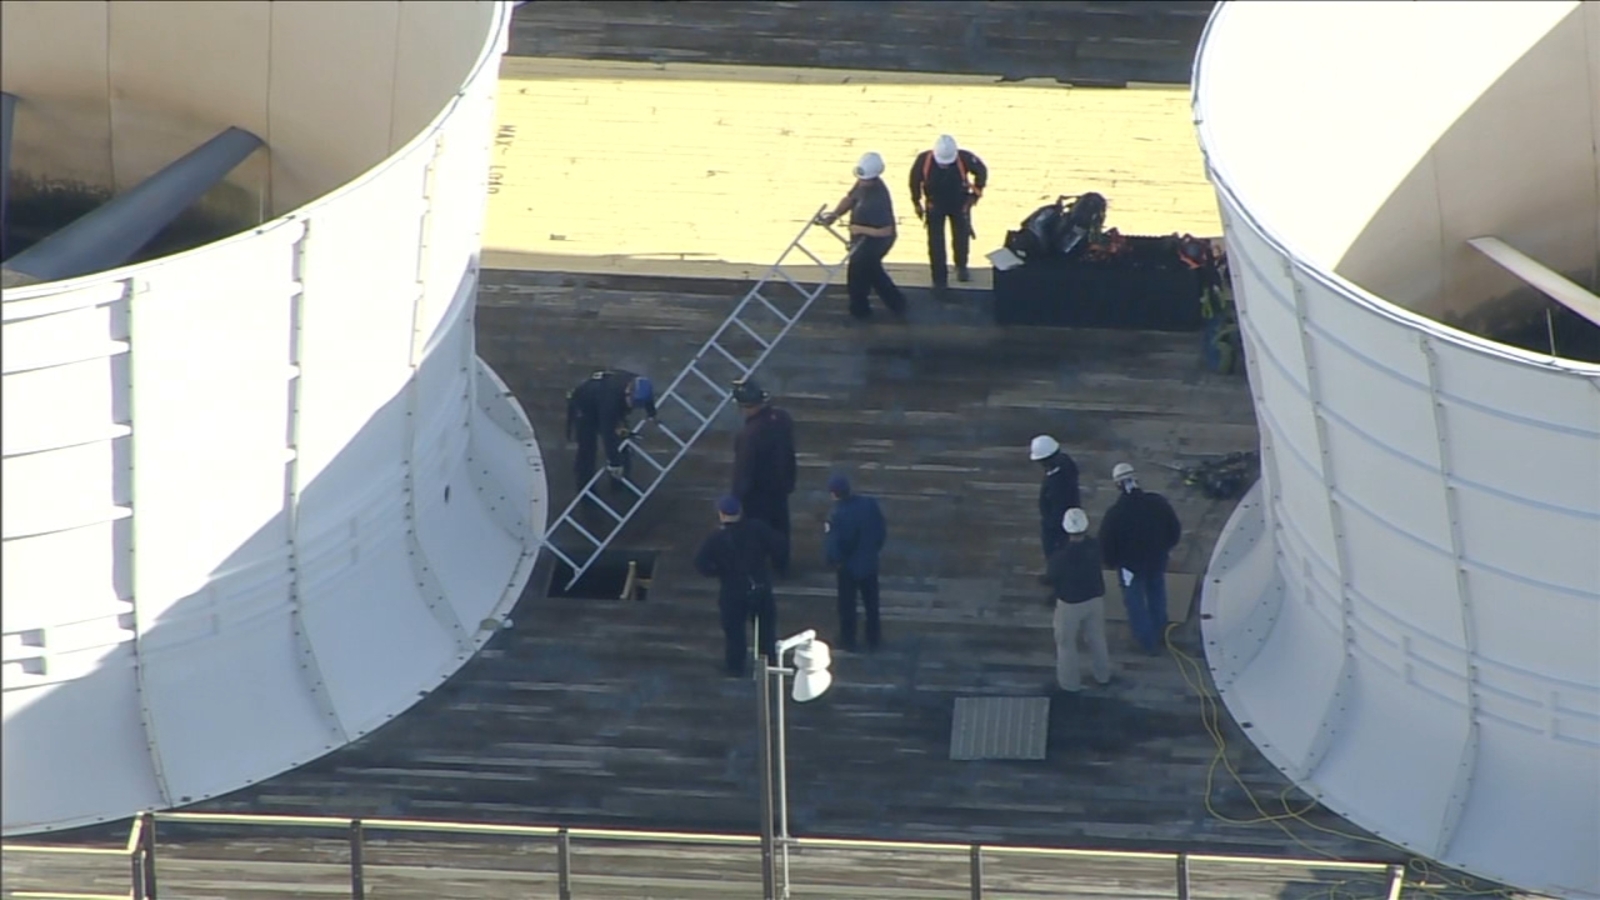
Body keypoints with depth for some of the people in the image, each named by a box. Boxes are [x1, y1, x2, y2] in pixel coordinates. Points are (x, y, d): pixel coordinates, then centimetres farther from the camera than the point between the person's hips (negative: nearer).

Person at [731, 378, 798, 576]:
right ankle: (781, 567, 39)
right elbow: (789, 452, 4)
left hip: (757, 492, -7)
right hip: (780, 485, 7)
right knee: (779, 526, 23)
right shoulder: (782, 418, -11)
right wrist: (789, 480, 17)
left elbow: (744, 470, -26)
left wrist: (738, 496, -14)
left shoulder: (750, 433, -36)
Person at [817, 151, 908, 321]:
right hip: (863, 239, 9)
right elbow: (850, 199, 3)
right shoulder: (863, 183, -11)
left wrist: (860, 229, -27)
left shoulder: (879, 199, -37)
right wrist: (834, 215, -13)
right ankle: (897, 304, 43)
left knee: (857, 275, 12)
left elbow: (886, 231, -35)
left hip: (875, 240, -9)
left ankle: (859, 312, 36)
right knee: (873, 272, 27)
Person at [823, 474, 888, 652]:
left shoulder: (838, 516, -28)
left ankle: (848, 640, 27)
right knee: (871, 604, 19)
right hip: (870, 563, 4)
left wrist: (835, 560, -4)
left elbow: (832, 545, -23)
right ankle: (873, 639, 30)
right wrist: (874, 549, 11)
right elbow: (882, 532, -4)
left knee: (847, 604, 15)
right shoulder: (871, 505, -14)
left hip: (849, 566, -4)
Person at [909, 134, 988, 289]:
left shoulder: (965, 158, -28)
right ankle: (940, 280, 6)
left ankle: (961, 267, 33)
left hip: (959, 203, 0)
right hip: (935, 204, 0)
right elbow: (915, 179, -5)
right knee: (936, 243, -3)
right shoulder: (924, 160, -26)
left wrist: (975, 193, -8)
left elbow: (981, 171, -6)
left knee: (962, 235, 5)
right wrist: (916, 203, 1)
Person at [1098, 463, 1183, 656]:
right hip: (1157, 560, 4)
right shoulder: (1158, 502, -16)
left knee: (1136, 604, 16)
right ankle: (1158, 634, 46)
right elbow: (1175, 530, -4)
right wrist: (1164, 548, 14)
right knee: (1157, 597, 27)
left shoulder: (1115, 514, -27)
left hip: (1130, 564, -4)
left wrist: (1111, 562, 3)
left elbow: (1106, 545, -18)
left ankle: (1148, 642, 24)